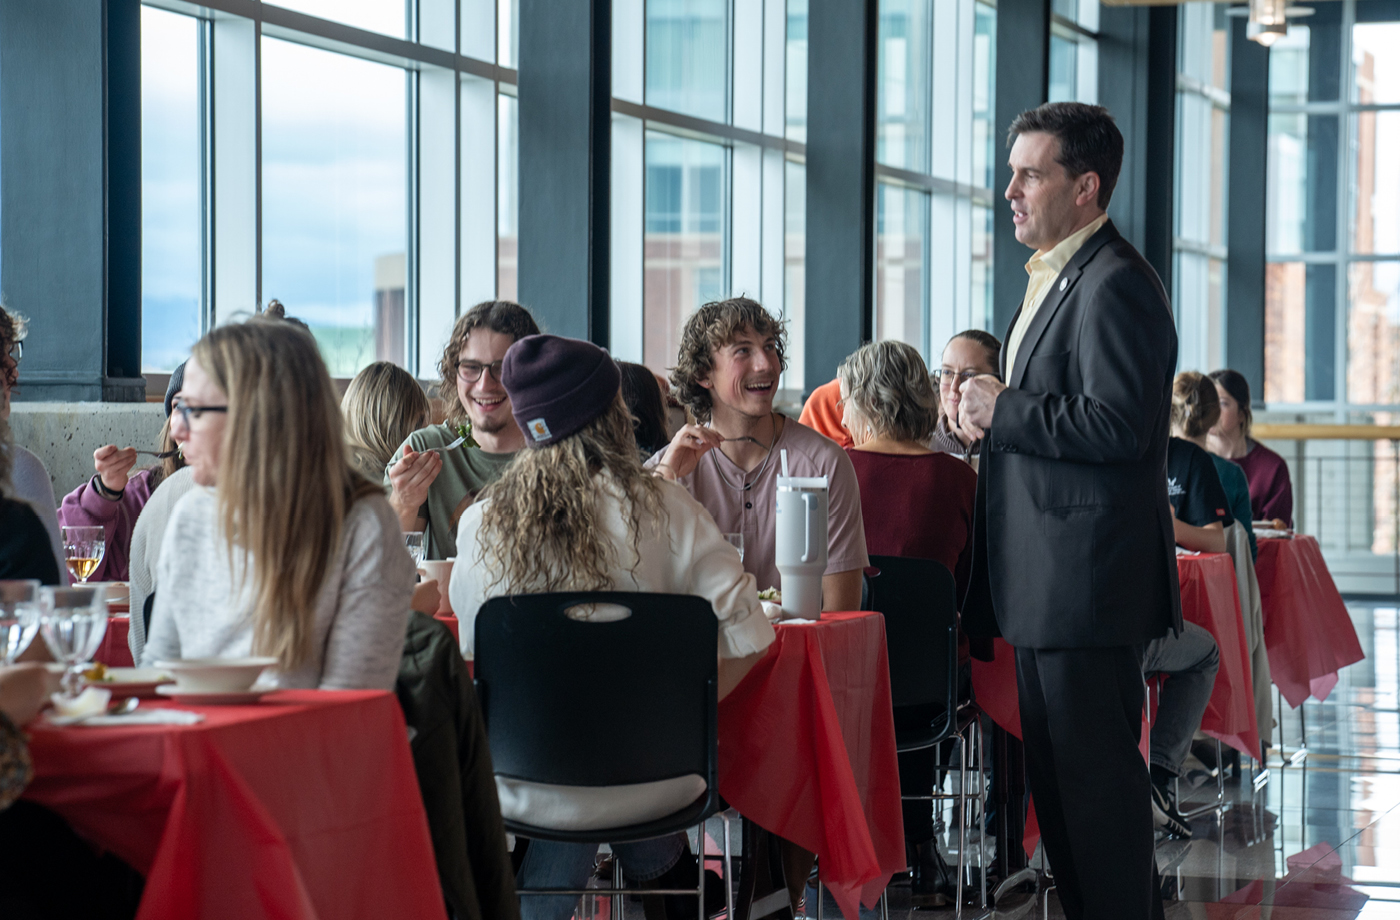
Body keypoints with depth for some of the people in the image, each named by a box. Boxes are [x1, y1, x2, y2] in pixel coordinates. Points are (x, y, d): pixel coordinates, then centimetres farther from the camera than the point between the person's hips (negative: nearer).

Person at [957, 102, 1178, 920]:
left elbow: (1115, 425, -24)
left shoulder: (1116, 286, -15)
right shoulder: (1054, 278, 18)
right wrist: (991, 414, 8)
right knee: (1056, 771, 15)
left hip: (1089, 580, -11)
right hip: (1048, 581, 11)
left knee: (1097, 774, -6)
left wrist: (1004, 410, -15)